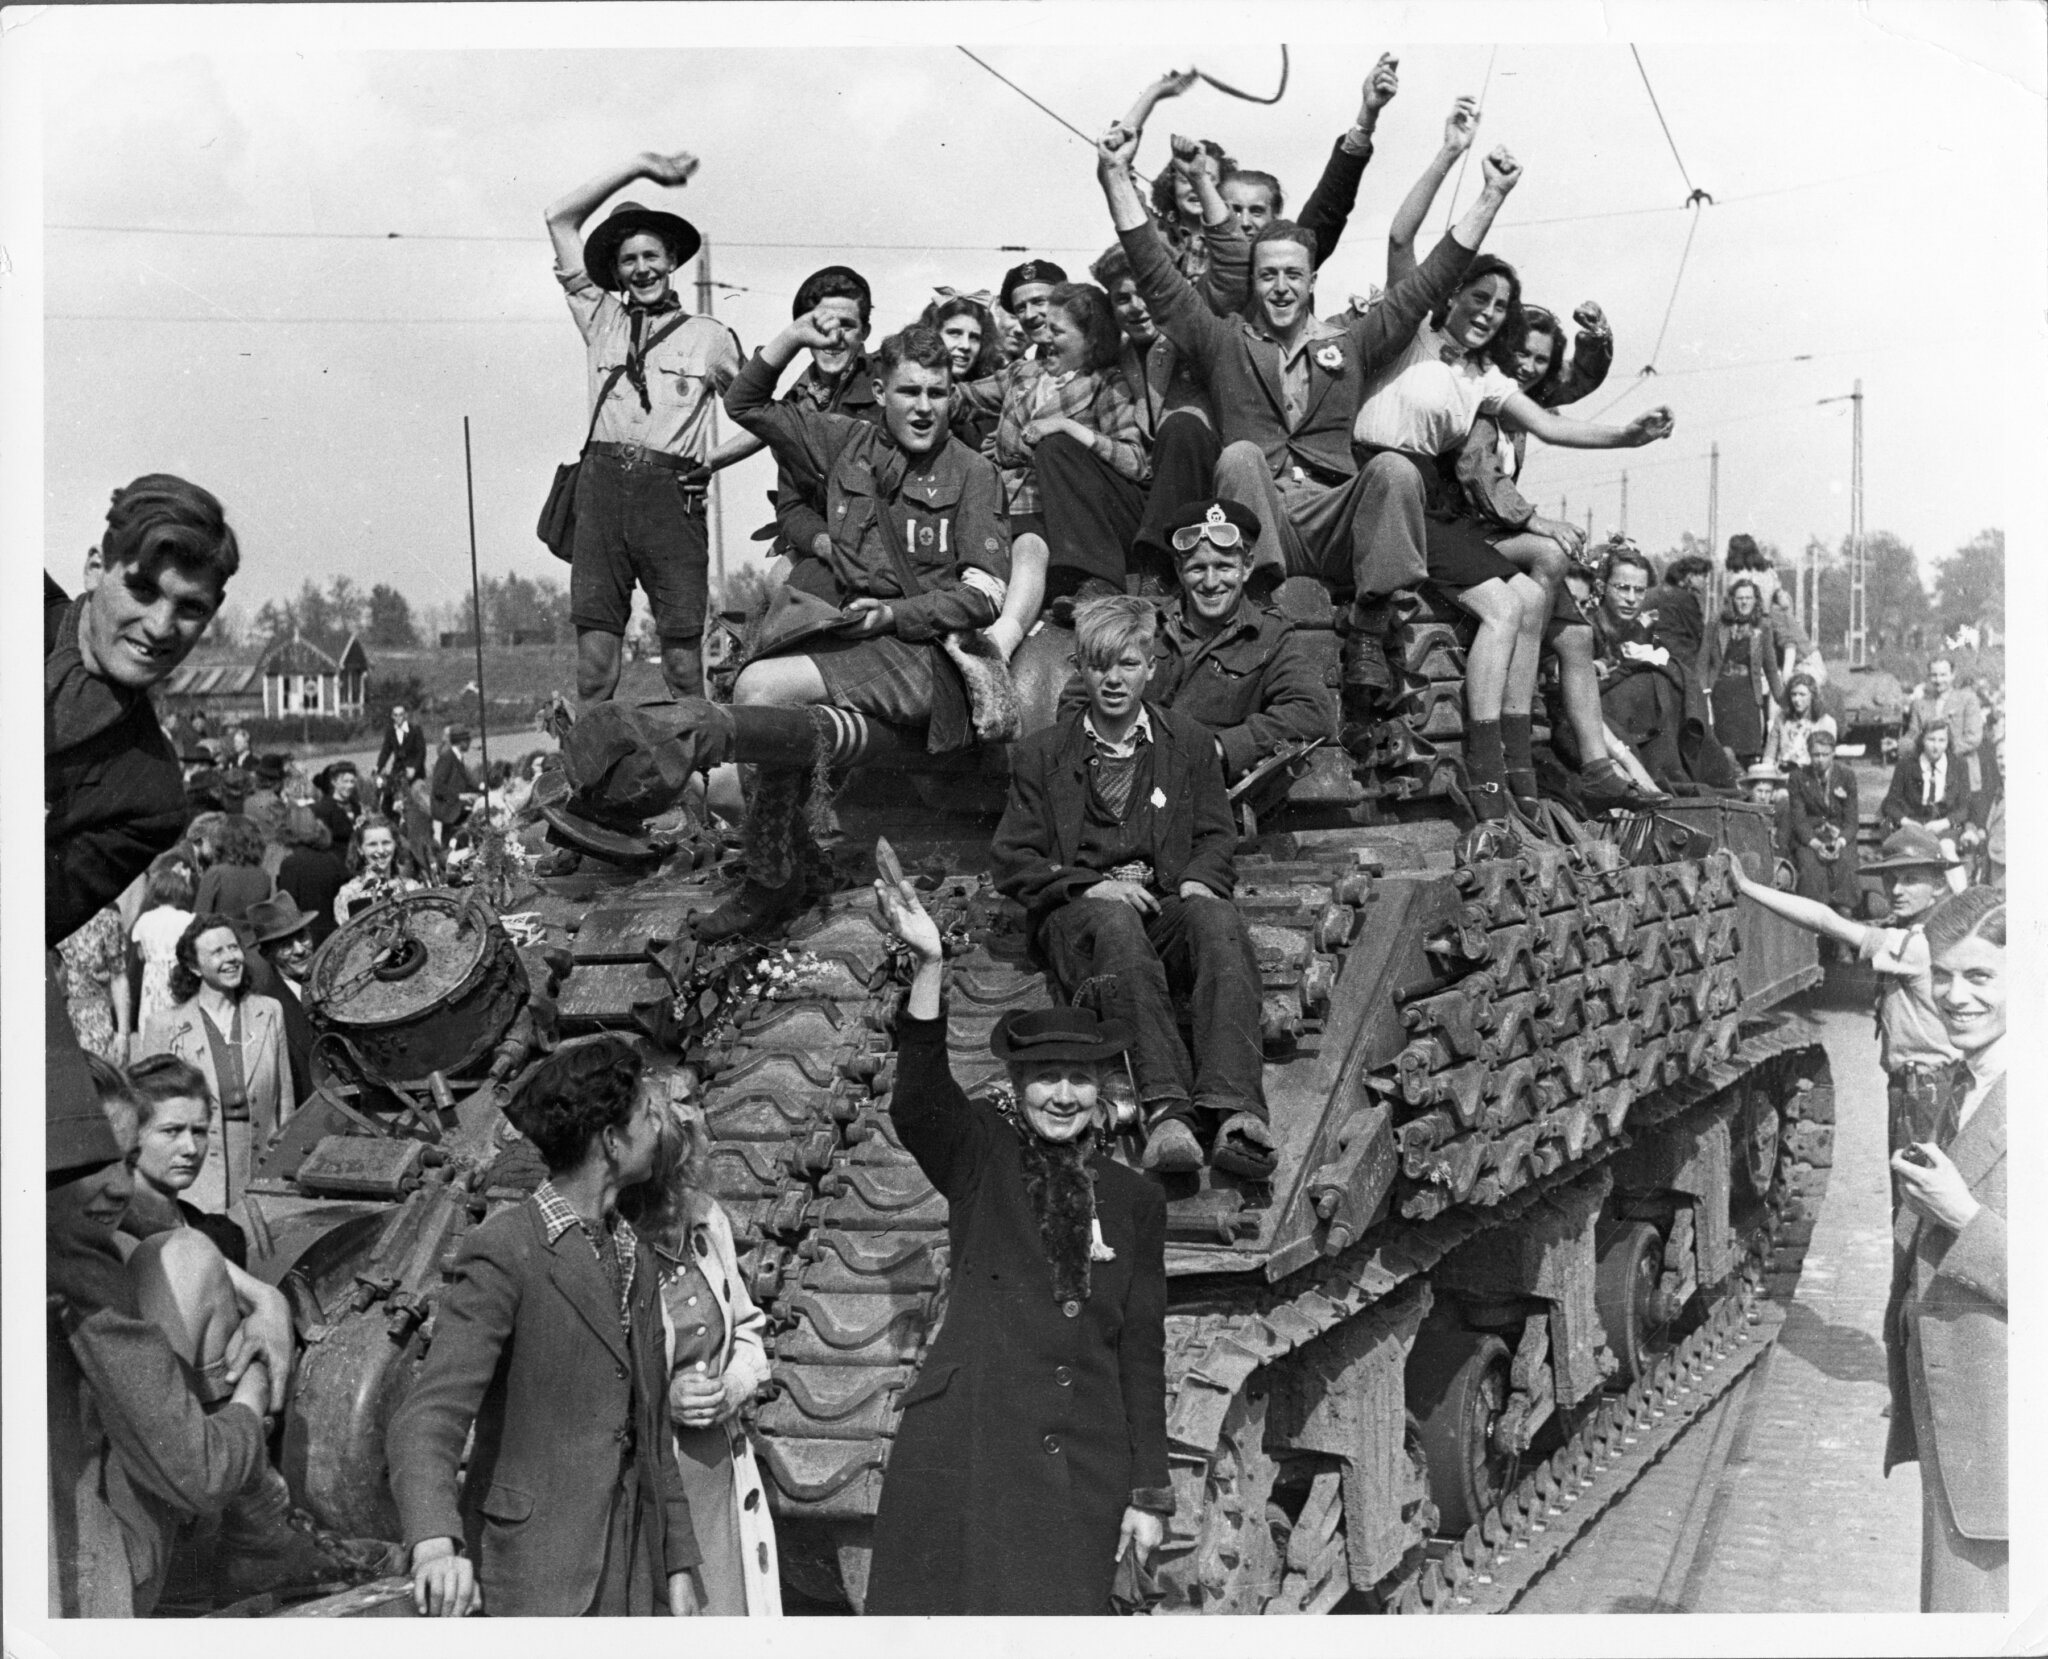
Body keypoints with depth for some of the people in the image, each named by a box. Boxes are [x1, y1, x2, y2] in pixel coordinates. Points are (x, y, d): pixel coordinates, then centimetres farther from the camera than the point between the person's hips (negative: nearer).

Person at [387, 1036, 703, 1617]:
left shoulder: (635, 1258, 14)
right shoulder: (503, 1253, -13)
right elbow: (428, 1418, -23)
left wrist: (678, 1564, 16)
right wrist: (435, 1544, -40)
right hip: (534, 1579, -7)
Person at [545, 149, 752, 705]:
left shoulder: (709, 336, 14)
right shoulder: (601, 319, 19)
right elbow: (561, 219, 19)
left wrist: (712, 459, 1)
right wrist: (637, 167, 18)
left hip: (671, 493, -2)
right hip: (602, 486, 2)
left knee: (683, 660, -5)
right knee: (594, 658, -5)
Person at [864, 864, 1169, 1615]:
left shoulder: (1134, 1201, 12)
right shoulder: (979, 1155, 6)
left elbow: (1142, 1350, 11)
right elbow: (917, 1098, -15)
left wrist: (1148, 1493, 7)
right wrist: (930, 964, -28)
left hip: (1082, 1468, 2)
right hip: (963, 1450, -2)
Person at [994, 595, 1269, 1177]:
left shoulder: (1190, 743, 21)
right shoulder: (1041, 755, 17)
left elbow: (1216, 838, 17)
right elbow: (1012, 863, 10)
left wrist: (1198, 882, -8)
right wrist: (1091, 886, -9)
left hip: (1169, 903, 1)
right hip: (1078, 912, -1)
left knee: (1219, 921, -35)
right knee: (1116, 921, -39)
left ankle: (1233, 1111, -53)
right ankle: (1166, 1108, -53)